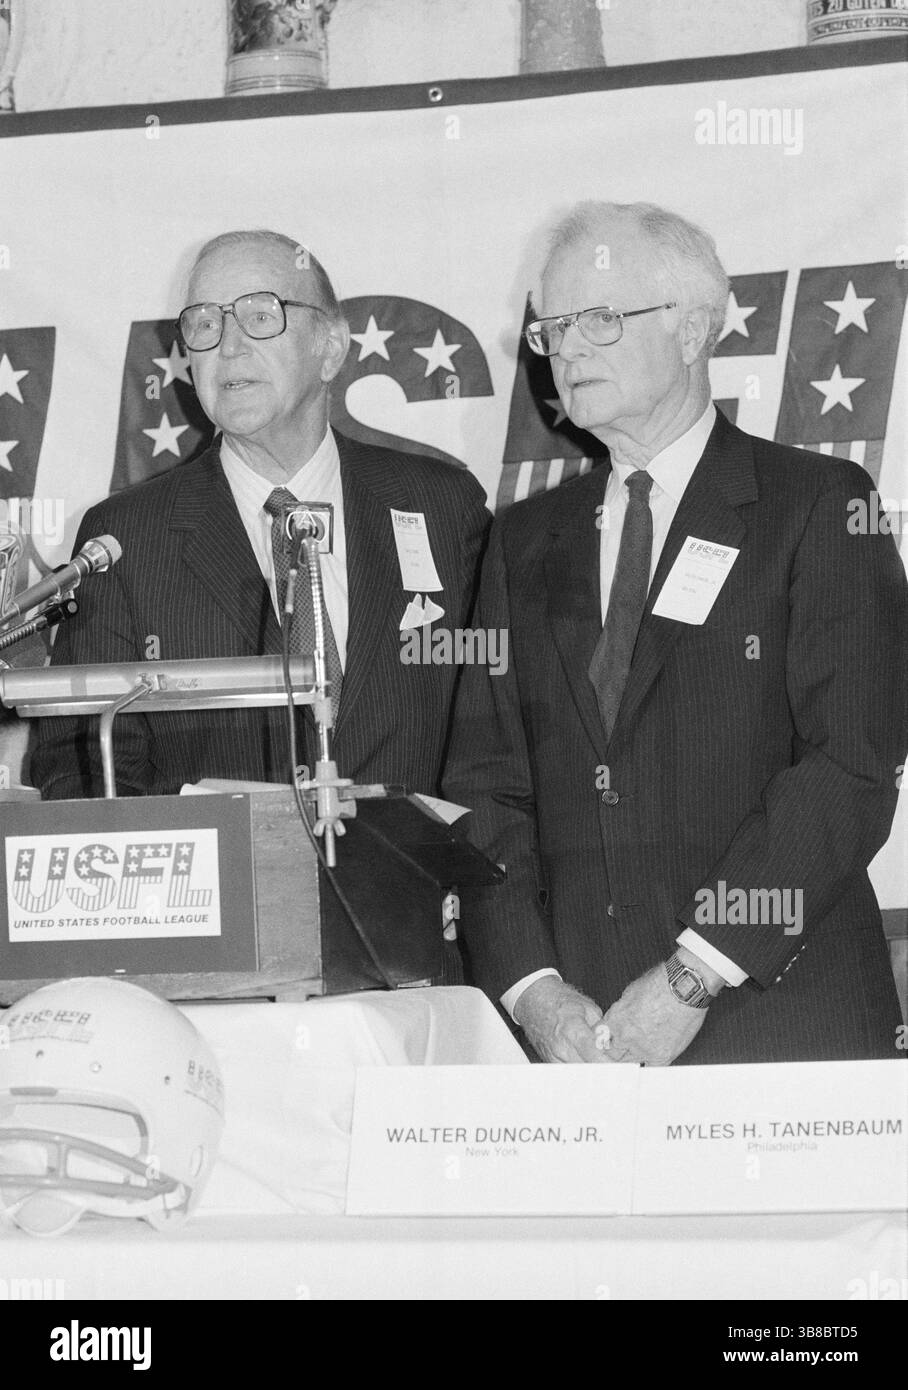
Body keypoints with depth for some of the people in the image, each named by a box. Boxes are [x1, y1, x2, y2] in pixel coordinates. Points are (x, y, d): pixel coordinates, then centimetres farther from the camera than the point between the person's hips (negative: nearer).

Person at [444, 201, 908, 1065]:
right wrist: (532, 987, -6)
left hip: (782, 1020, -3)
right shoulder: (526, 541, 16)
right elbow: (484, 787, 9)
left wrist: (693, 978, -15)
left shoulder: (819, 507, 0)